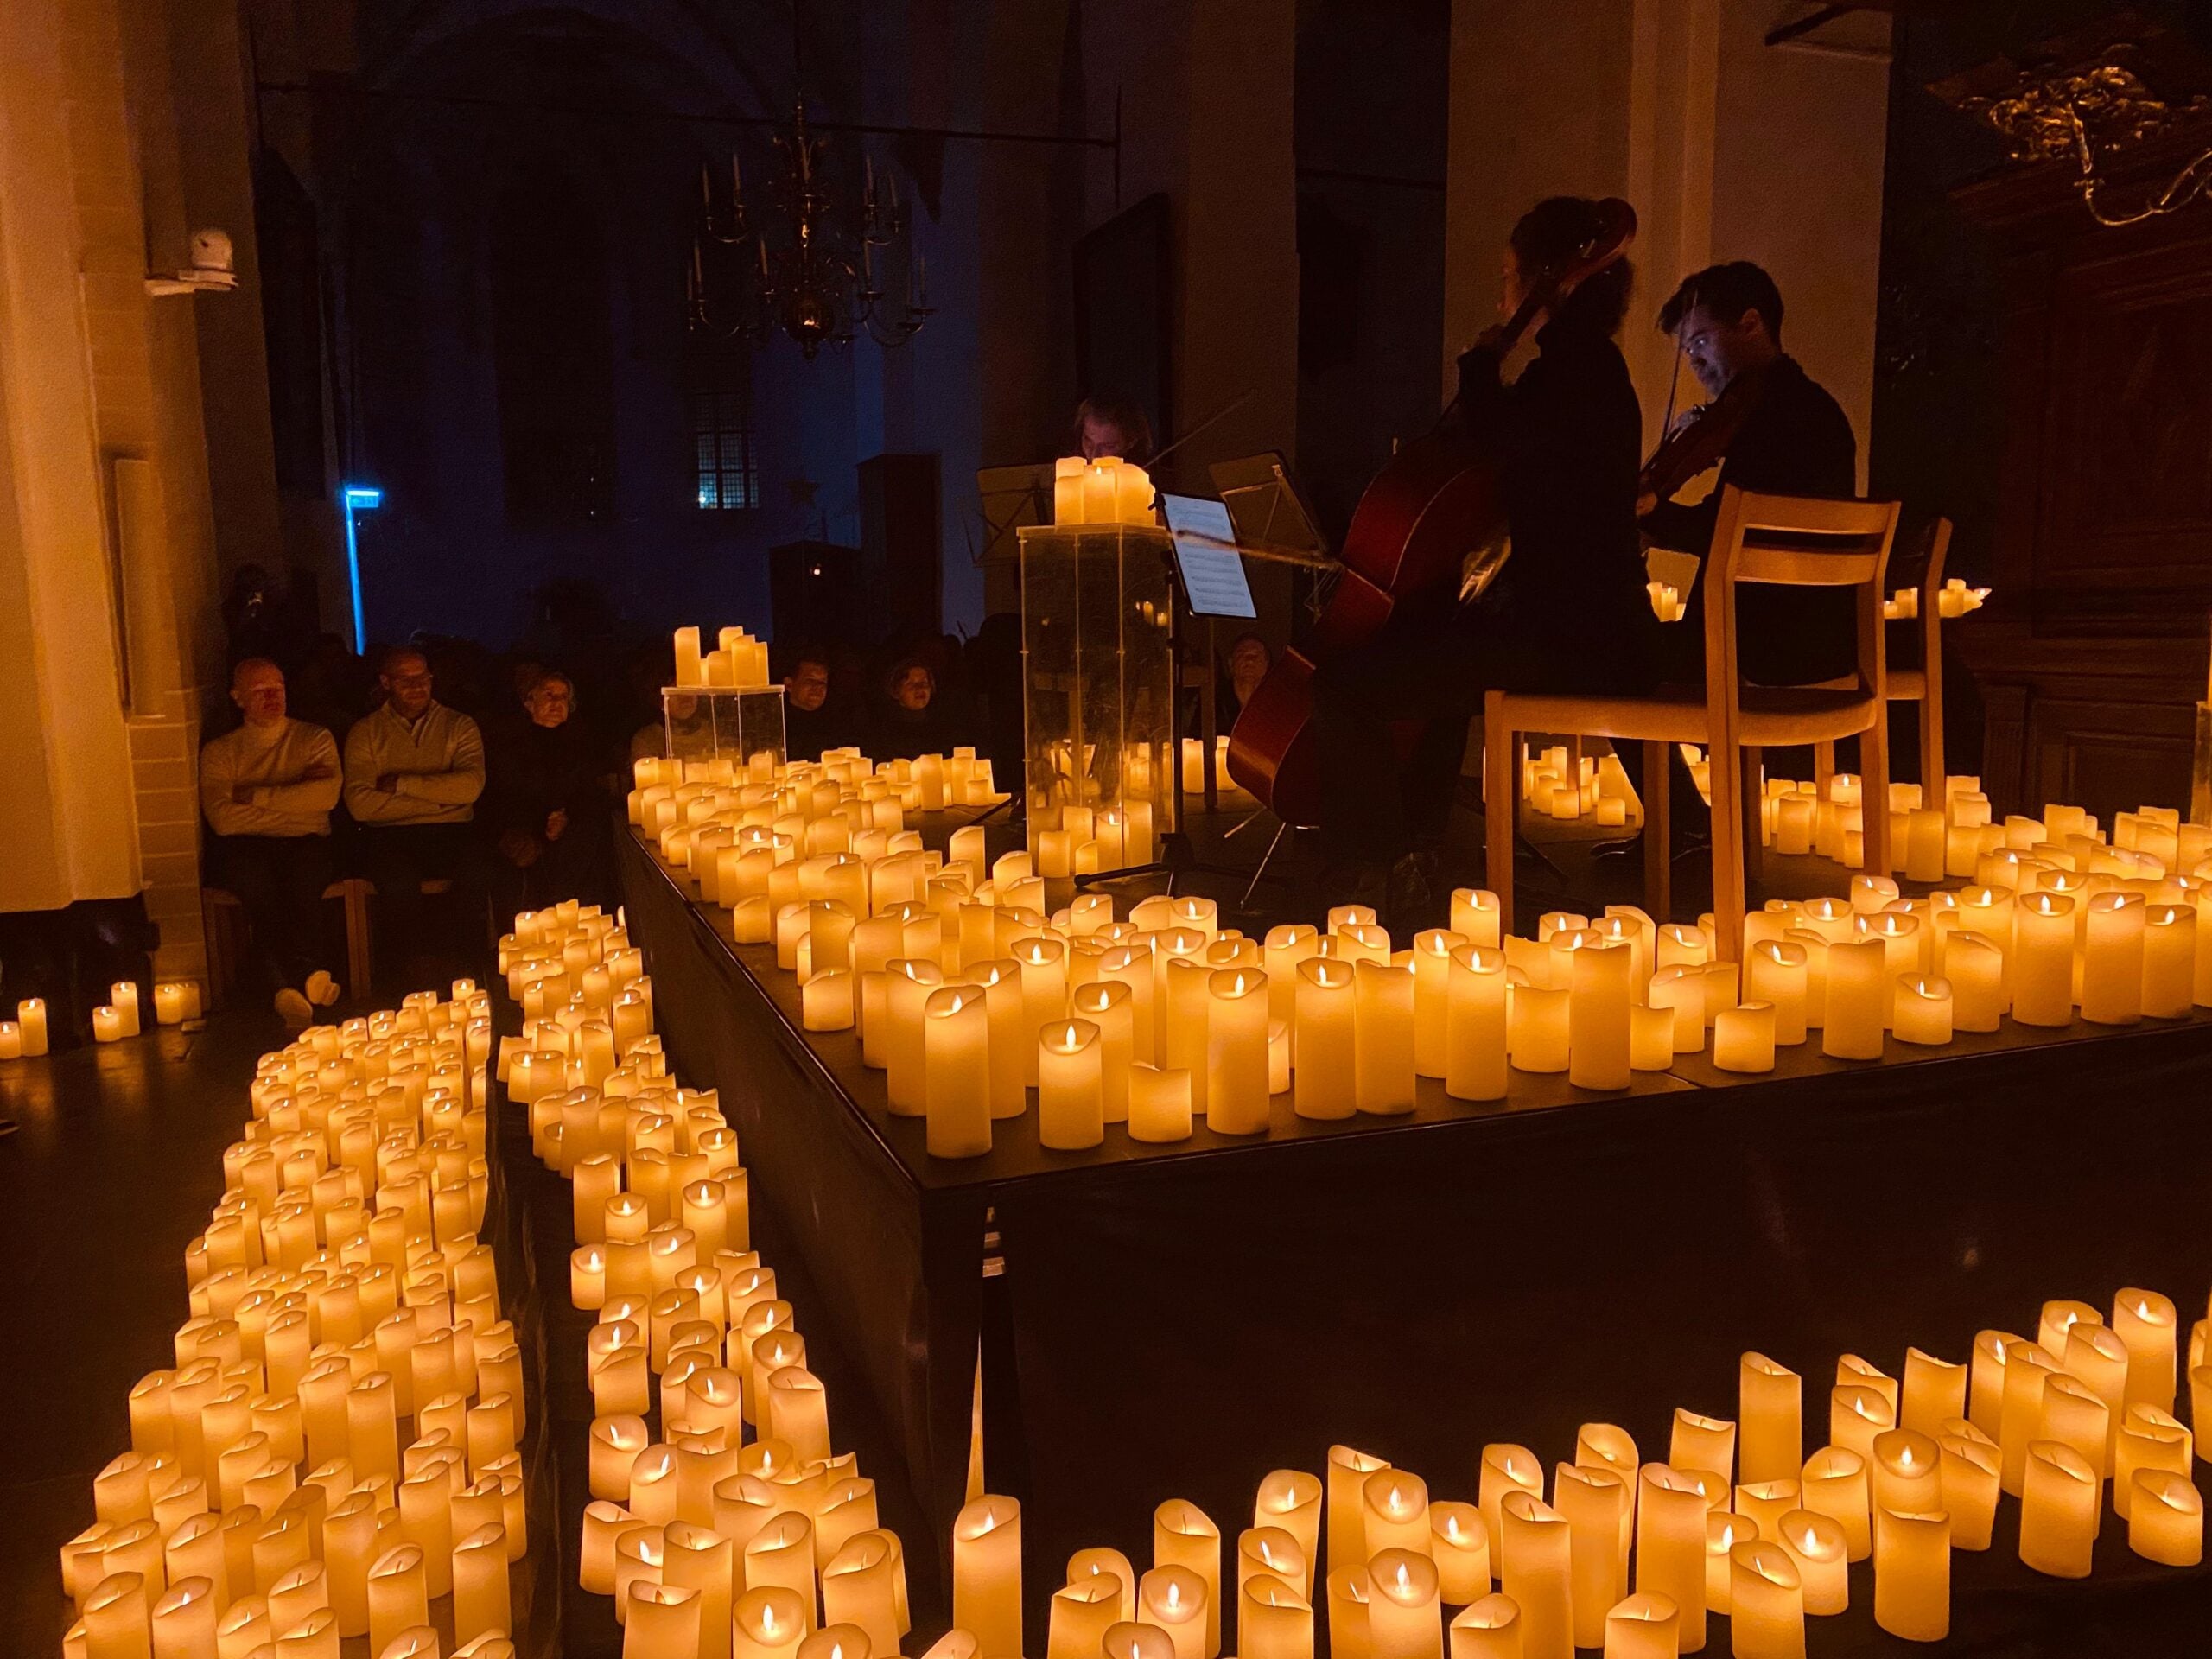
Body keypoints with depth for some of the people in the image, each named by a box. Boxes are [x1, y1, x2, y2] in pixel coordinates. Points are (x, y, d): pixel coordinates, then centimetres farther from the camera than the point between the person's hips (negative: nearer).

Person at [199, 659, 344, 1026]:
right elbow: (222, 818, -4)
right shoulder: (218, 751, 15)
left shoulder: (315, 738, 15)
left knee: (302, 872, -37)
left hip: (306, 844, 0)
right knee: (256, 877, -36)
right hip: (246, 848, 0)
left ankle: (290, 982, -38)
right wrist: (295, 804, -4)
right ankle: (306, 976, -38)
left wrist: (255, 796, -3)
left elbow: (326, 796, -6)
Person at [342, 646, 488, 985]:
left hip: (451, 831, 1)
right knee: (399, 880, -34)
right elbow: (360, 804, -4)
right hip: (389, 835, -1)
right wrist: (437, 797, -5)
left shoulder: (459, 725, 13)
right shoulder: (366, 732, 12)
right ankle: (416, 968, -16)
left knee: (480, 871, -32)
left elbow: (470, 787, -5)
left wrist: (402, 783, -6)